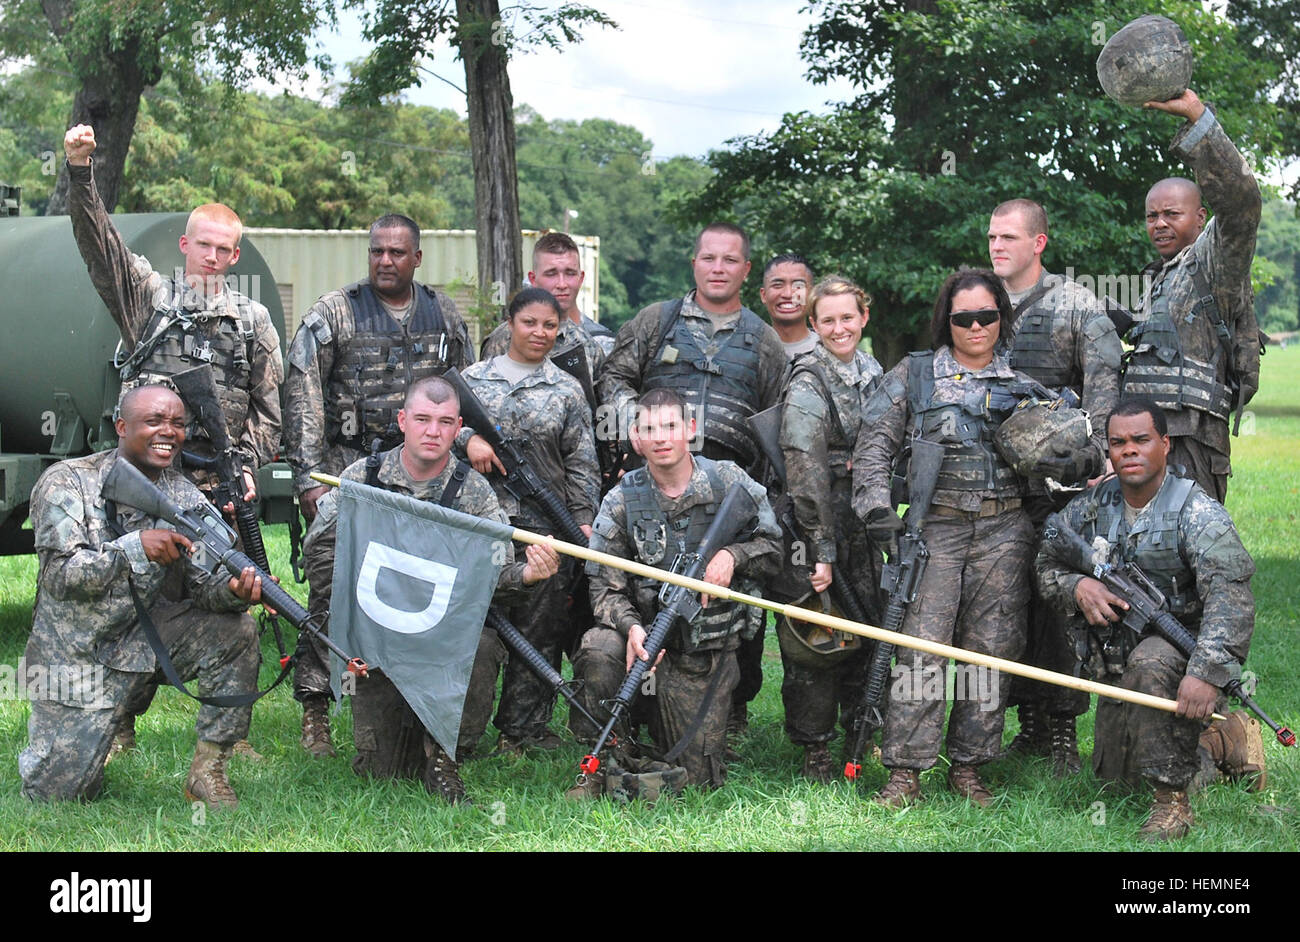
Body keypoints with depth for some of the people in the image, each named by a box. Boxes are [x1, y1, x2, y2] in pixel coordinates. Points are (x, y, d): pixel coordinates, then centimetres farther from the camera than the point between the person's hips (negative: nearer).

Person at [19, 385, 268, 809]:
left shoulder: (185, 497, 1)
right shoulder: (67, 483, -11)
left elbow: (202, 582, -8)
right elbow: (62, 575, -21)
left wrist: (233, 589, -32)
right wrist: (136, 547, -33)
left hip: (150, 635, 4)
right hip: (77, 649, -3)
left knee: (235, 631, -22)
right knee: (57, 790, -11)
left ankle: (207, 772, -10)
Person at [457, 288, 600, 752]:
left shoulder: (567, 390, 10)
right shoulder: (474, 378, 10)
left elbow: (581, 462, 9)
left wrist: (583, 517, 0)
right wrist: (467, 439, -11)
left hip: (545, 523, 0)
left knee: (539, 625, 0)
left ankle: (524, 725, 8)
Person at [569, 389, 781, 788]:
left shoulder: (729, 482, -1)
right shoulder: (621, 501, -3)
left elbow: (773, 547, 6)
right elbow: (606, 587, -6)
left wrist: (733, 554, -15)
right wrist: (632, 627, -27)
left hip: (710, 654, 1)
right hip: (649, 638, -1)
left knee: (699, 781, 1)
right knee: (598, 651, -36)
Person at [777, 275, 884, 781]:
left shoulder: (872, 373, 11)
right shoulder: (808, 385, -13)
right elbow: (805, 473, -20)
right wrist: (820, 549, -25)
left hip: (865, 525, 7)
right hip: (820, 525, -7)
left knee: (870, 626, 11)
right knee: (816, 639, -2)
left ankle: (863, 735, 25)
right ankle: (814, 750, 7)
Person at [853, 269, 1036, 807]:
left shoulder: (1023, 382, 15)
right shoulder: (912, 376, 9)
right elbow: (874, 445, 4)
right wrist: (876, 504, -9)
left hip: (1004, 530, 2)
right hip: (934, 525, -2)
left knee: (991, 648, 0)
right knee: (922, 646, -10)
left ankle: (968, 767, 9)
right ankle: (905, 772, -7)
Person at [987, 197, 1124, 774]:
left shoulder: (1077, 305, 2)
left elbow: (1104, 385, -8)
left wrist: (1094, 461, -19)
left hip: (1055, 482, -4)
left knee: (1056, 598, -6)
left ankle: (1063, 729, 0)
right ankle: (1029, 724, 15)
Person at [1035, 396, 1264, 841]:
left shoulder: (1196, 512, -19)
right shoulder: (1091, 507, -1)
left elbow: (1231, 597, -30)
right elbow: (1046, 567, 8)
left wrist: (1206, 673, -43)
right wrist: (1076, 586, -17)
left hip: (1183, 647, -7)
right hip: (1119, 661, 7)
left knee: (1150, 664, -41)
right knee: (1114, 773, 14)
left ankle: (1173, 801, -28)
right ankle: (1226, 741, 36)